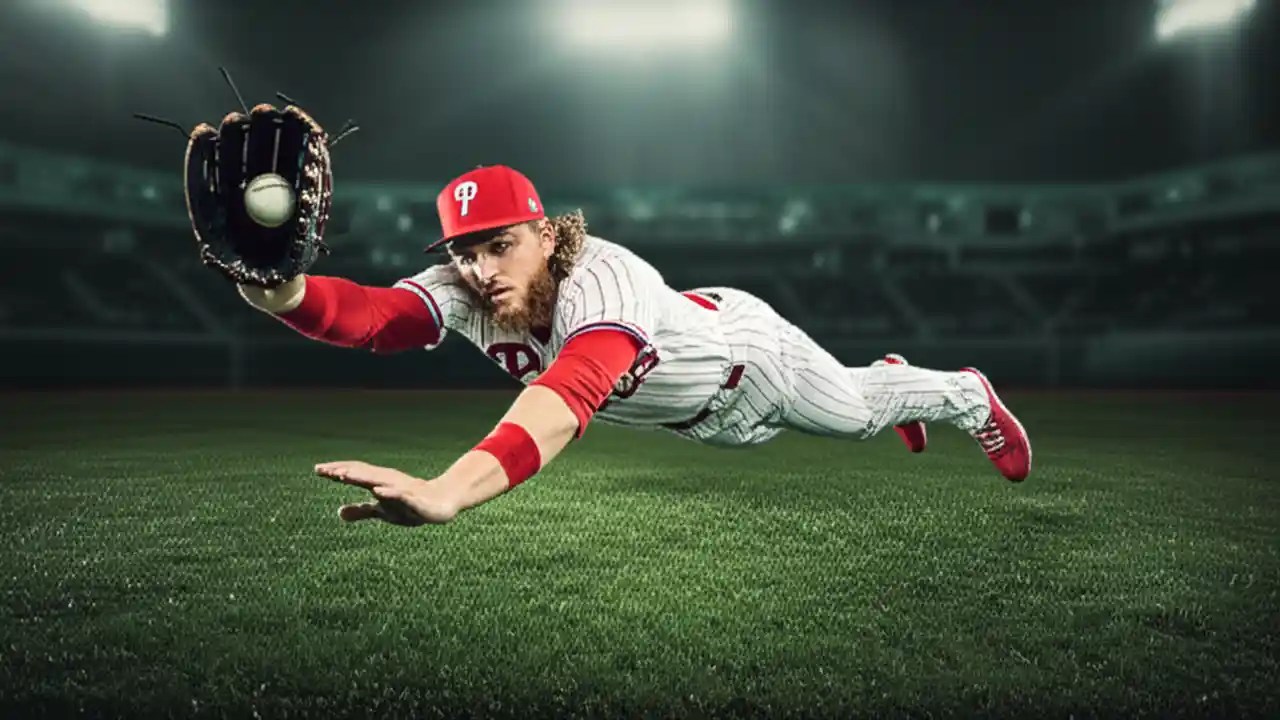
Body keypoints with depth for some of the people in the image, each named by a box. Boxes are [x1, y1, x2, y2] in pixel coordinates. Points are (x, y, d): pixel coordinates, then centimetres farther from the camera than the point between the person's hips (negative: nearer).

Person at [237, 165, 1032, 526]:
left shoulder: (602, 278, -48)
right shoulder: (463, 290, -29)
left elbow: (570, 395, -67)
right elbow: (370, 313, -45)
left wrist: (445, 493, -83)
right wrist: (287, 295, -68)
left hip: (745, 351, -6)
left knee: (858, 411, 20)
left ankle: (966, 396, 52)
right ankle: (893, 375, 66)